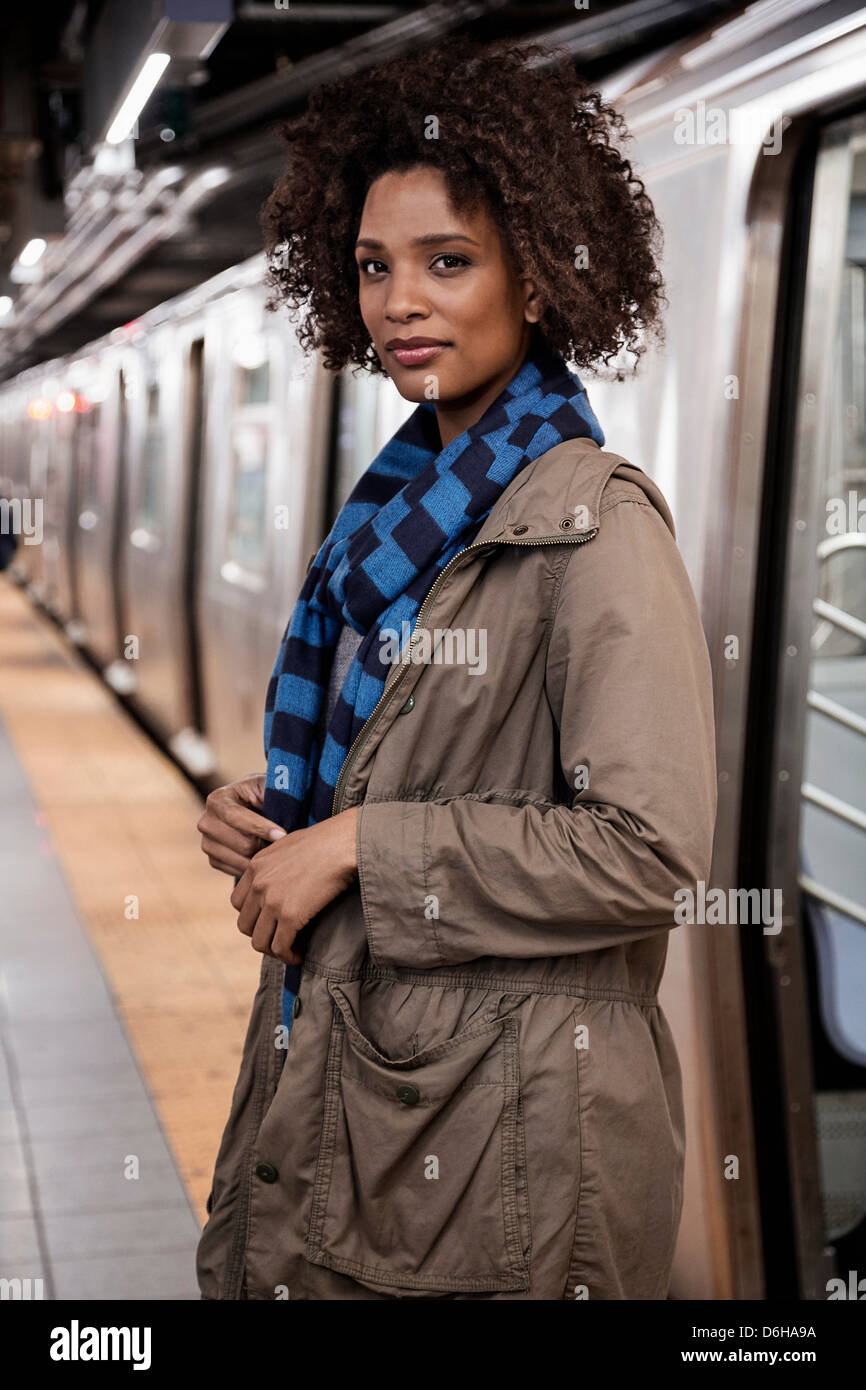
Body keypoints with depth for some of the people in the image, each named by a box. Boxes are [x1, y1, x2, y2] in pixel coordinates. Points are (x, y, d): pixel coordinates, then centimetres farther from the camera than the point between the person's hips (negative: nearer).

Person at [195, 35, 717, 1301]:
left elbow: (648, 848, -23)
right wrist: (272, 820, 1)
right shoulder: (403, 503, 10)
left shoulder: (594, 520, -15)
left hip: (504, 1111, -8)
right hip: (345, 1077, 8)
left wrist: (357, 847, -18)